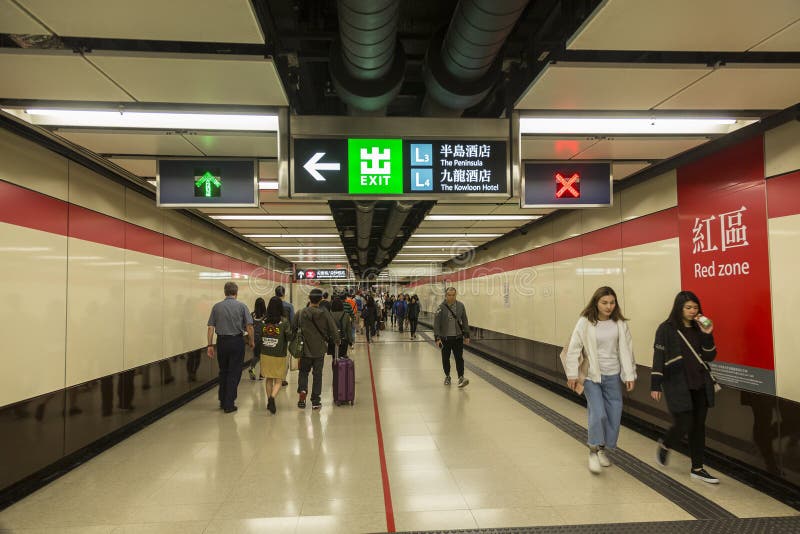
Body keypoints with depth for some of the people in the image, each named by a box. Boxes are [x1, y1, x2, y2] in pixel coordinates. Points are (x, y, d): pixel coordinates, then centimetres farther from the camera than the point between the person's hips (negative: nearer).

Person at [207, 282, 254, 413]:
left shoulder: (217, 306, 3)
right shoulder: (242, 306, -4)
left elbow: (211, 327, 0)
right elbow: (249, 326, -8)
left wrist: (210, 345, 4)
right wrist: (252, 341, 4)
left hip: (221, 342, 3)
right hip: (237, 341, -3)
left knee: (223, 372, 18)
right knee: (234, 374, 4)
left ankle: (222, 401, 25)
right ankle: (229, 405, 5)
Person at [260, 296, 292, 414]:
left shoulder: (263, 320, -5)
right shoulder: (284, 321, -13)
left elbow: (258, 335, -1)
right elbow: (289, 337, -12)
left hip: (265, 354, 3)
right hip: (279, 355, -3)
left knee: (269, 379, 17)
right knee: (278, 380, 5)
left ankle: (269, 401, 22)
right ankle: (272, 397, -18)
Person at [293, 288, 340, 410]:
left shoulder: (300, 313, -7)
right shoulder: (325, 313, -10)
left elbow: (293, 329, 1)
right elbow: (333, 330, -6)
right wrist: (337, 341, 13)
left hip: (305, 349, 1)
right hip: (319, 350, 0)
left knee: (303, 371, 19)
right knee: (317, 374, 10)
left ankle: (302, 390, -5)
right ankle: (315, 401, 13)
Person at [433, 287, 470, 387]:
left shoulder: (460, 306, -2)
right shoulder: (441, 307, -10)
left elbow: (464, 321, 6)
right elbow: (436, 324, -9)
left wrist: (466, 335, 7)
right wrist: (437, 338, -14)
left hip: (458, 337, 1)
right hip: (445, 338, -1)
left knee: (459, 358, -6)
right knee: (445, 358, 11)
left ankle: (461, 378, -3)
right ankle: (447, 376, 28)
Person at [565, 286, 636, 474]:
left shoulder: (619, 323, -3)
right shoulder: (585, 323, -11)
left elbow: (626, 349, 0)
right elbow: (573, 349, -8)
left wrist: (629, 375, -1)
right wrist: (572, 374, -8)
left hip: (613, 376, 4)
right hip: (591, 376, -3)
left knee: (614, 414, 8)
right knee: (598, 414, -11)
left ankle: (603, 448, 30)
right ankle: (593, 451, 10)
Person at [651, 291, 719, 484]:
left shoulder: (698, 328, 8)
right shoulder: (666, 329, -7)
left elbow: (710, 357, 4)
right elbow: (658, 358, -8)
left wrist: (707, 335, -10)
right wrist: (655, 386, -10)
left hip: (700, 386, 5)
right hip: (677, 386, -5)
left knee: (698, 426, 9)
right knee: (684, 425, -6)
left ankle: (697, 468, 21)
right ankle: (665, 446, 25)